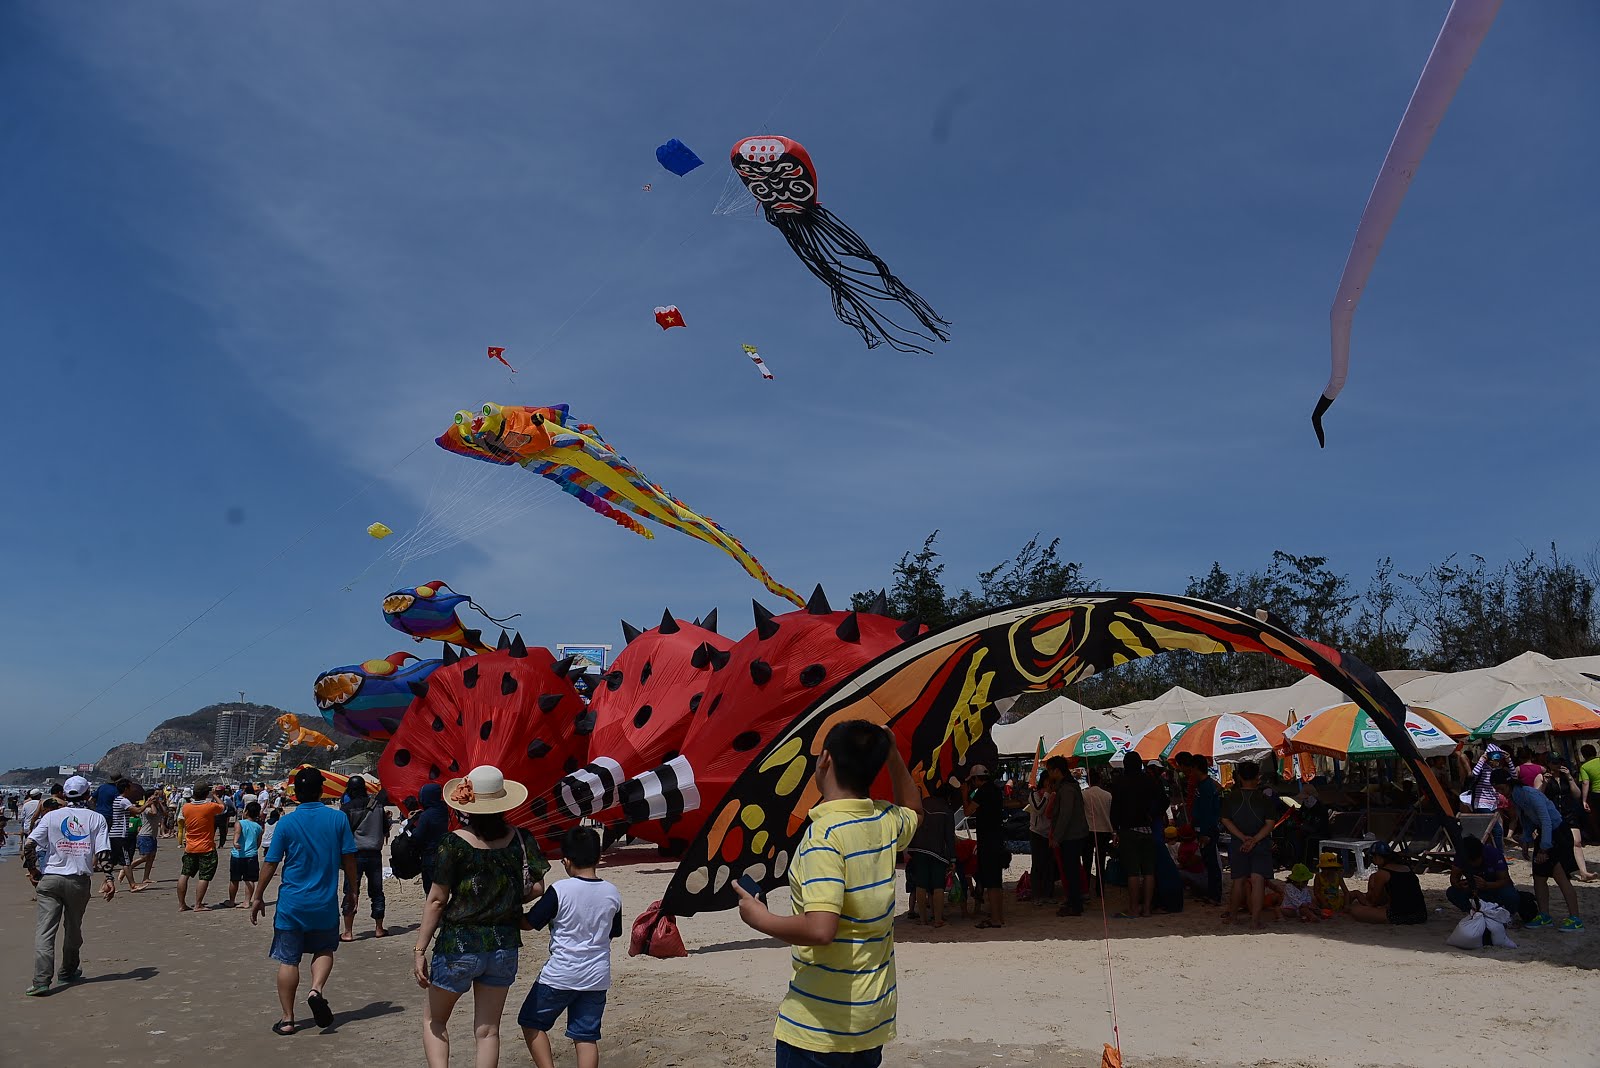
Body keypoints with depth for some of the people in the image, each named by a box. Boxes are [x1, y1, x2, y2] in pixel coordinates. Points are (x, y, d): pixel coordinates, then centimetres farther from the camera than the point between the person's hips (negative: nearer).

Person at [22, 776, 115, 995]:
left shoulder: (51, 816, 3)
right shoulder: (96, 818, 2)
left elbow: (29, 845, -5)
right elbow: (103, 852, -6)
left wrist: (32, 870, 7)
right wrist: (109, 878, -4)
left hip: (49, 879, 0)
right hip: (79, 880, 0)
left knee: (44, 930, -2)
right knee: (73, 928, 17)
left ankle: (41, 981, -12)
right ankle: (68, 972, 32)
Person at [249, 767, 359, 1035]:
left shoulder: (286, 823, -7)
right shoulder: (338, 819, -6)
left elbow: (271, 864, -4)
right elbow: (349, 859, -2)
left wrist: (258, 897, 9)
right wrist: (353, 890, 11)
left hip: (291, 903, -1)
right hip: (326, 903, 1)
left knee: (288, 960, 10)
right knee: (324, 950, 20)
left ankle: (287, 1019, 13)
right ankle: (317, 988, -5)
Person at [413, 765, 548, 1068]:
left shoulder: (455, 843, -14)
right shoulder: (521, 839, -6)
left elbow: (436, 900, -12)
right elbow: (536, 888, -1)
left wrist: (419, 951, -6)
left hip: (458, 945, -3)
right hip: (505, 946, 3)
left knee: (434, 1019, 19)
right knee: (488, 1030, 14)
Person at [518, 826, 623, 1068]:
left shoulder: (560, 890, -15)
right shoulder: (612, 893, -1)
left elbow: (529, 923, -6)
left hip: (559, 975, -4)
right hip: (597, 977, 4)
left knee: (532, 1022, 15)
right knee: (586, 1036, 11)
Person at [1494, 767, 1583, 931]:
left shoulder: (1529, 795, -24)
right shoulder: (1513, 798, 4)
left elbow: (1546, 821, -26)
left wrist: (1543, 849, -26)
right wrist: (1527, 840, 8)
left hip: (1557, 832, -9)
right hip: (1543, 835, 9)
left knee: (1560, 876, -13)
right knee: (1539, 876, 7)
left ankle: (1575, 919, -9)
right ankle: (1544, 916, 14)